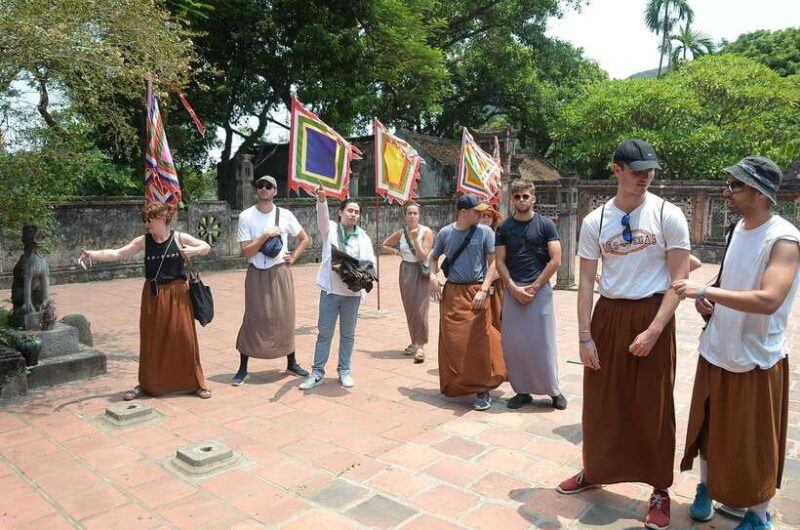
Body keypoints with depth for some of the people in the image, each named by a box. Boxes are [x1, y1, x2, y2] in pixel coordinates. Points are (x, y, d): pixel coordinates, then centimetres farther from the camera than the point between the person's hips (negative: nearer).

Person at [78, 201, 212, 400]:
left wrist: (195, 250, -16)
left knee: (184, 338, 1)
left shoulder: (179, 238, -5)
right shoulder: (143, 241, -1)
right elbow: (117, 254, -6)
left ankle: (196, 383, 16)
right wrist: (93, 254, -19)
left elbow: (206, 247, 4)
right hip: (152, 296, 2)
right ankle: (147, 385, 26)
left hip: (177, 295, -2)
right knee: (150, 341, 9)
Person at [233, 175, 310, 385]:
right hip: (257, 274, -2)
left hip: (280, 273, 2)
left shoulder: (285, 215, 1)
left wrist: (293, 258, 2)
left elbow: (304, 239, 14)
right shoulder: (246, 216, -5)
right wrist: (265, 235, -19)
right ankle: (243, 369, 12)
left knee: (285, 318, 7)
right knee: (253, 320, 0)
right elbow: (245, 252, -11)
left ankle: (292, 364, 22)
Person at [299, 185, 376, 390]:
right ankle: (317, 372, 15)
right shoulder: (330, 229, 1)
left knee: (348, 334, 11)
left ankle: (344, 371, 24)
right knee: (324, 333, 5)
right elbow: (322, 217, -19)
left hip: (353, 292, 2)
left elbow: (371, 262, 4)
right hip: (330, 290, -2)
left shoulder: (363, 237, 6)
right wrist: (321, 200, -39)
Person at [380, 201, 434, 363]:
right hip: (406, 271, 4)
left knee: (420, 309, -11)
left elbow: (423, 256, -14)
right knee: (409, 309, 10)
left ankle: (421, 346, -7)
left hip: (421, 272, -4)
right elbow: (384, 245, 18)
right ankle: (414, 342, 24)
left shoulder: (426, 232, -8)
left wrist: (415, 239, -20)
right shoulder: (401, 233, 3)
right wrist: (397, 252, 3)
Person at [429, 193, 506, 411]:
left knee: (478, 343, -4)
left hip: (476, 292, -3)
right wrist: (433, 276, -1)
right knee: (451, 341, 8)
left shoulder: (485, 232, -3)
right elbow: (434, 257, 18)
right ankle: (454, 386, 26)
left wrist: (484, 290, -14)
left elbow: (493, 262, -5)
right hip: (451, 292, 3)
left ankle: (482, 390, 9)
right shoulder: (445, 233, 4)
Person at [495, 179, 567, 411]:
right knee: (513, 343, 3)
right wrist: (514, 288, -8)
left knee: (543, 341, -1)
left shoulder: (545, 224, 0)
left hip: (540, 289, -3)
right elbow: (500, 261, 5)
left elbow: (555, 260, -5)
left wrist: (533, 287, -9)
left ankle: (553, 390, 13)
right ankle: (522, 390, 15)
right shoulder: (504, 228, 8)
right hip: (512, 290, 3)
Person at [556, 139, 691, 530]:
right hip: (608, 316, 2)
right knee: (600, 402, 12)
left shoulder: (668, 216, -6)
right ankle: (594, 471, 33)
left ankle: (660, 491, 25)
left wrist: (654, 330, -15)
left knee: (653, 408, 7)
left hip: (652, 316, -2)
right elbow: (586, 281, 2)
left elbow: (679, 279, -7)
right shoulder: (595, 221, 0)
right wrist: (584, 336, -3)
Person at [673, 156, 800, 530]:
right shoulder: (739, 227, 5)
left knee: (756, 443, 8)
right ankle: (706, 489, 38)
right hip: (717, 351, 7)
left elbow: (768, 300, -31)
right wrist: (707, 298, -1)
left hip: (757, 358, -7)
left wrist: (705, 291, -30)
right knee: (709, 427, 18)